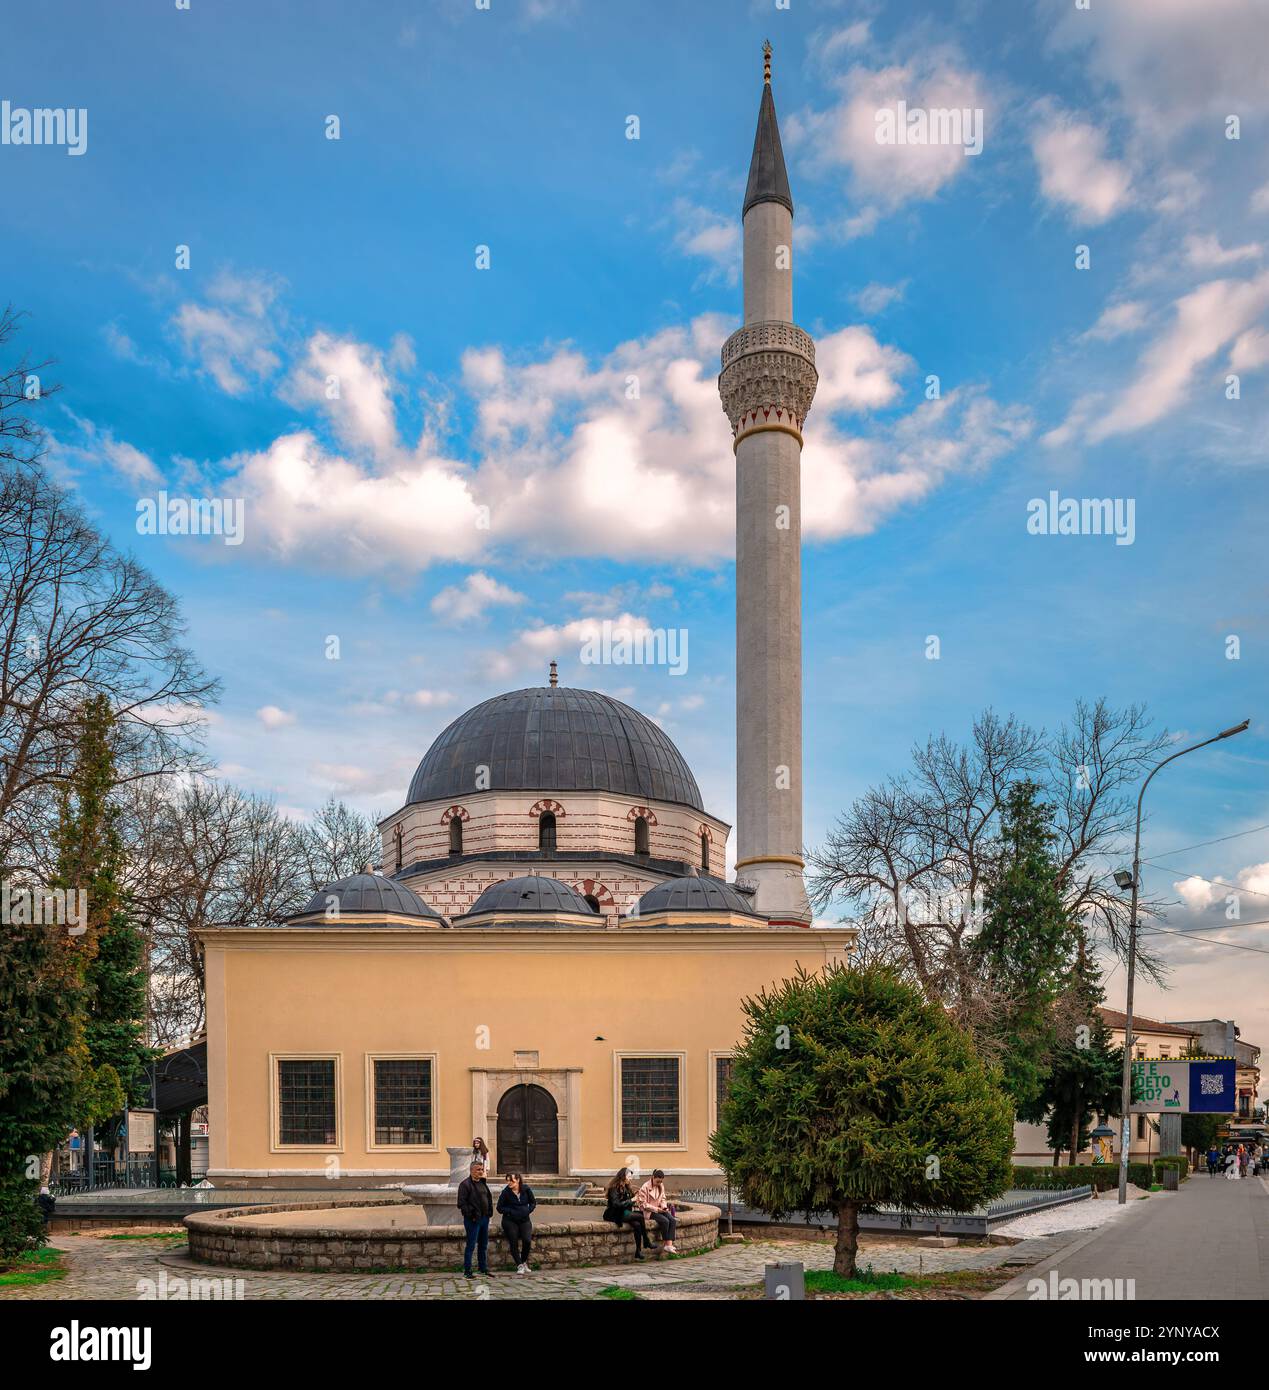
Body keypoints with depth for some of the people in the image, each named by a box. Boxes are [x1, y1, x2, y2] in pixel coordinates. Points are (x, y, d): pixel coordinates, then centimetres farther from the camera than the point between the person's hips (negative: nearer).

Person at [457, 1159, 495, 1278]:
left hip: (484, 1218, 8)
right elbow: (462, 1203, -16)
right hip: (473, 1220, -8)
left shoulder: (482, 1183, 15)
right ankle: (467, 1271, 4)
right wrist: (470, 1215, -19)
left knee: (484, 1245, 14)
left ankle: (484, 1269, 23)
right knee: (471, 1245, -4)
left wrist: (489, 1212, 13)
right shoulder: (465, 1184, -11)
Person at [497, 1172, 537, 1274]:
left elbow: (533, 1202, 13)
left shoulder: (526, 1190, -3)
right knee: (514, 1243, -4)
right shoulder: (505, 1192, -10)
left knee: (527, 1240, -12)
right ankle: (520, 1265, 10)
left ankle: (524, 1263, 10)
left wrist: (529, 1210, -2)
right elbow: (500, 1208, -4)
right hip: (510, 1221, -1)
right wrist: (511, 1211, -14)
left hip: (524, 1220, 1)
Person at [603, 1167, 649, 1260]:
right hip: (616, 1215, -8)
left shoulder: (626, 1188, 16)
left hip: (625, 1213, 8)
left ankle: (638, 1251, -23)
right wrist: (631, 1201, -16)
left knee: (637, 1225, -23)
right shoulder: (614, 1188, -10)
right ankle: (646, 1241, -15)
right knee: (640, 1217, -25)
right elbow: (616, 1204, -21)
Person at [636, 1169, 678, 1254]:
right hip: (648, 1212, -6)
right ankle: (665, 1244, -13)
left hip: (659, 1210, 6)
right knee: (665, 1221, -29)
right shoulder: (645, 1187, -12)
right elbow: (643, 1204, -14)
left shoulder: (661, 1186, 8)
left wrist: (664, 1207, -6)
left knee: (672, 1220, -21)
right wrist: (656, 1209, -20)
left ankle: (669, 1244, -28)